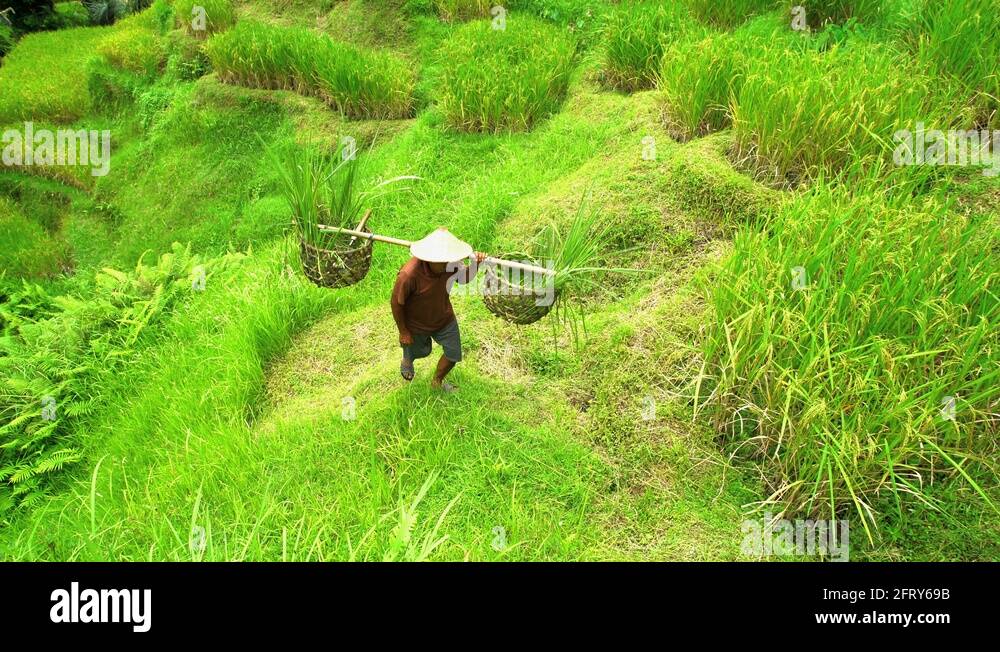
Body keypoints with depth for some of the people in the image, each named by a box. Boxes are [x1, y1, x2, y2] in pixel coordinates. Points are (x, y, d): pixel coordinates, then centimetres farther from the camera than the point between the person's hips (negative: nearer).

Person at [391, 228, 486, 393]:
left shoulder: (450, 264, -26)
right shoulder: (409, 274, -40)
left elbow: (464, 278, -4)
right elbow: (396, 303, -25)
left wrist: (476, 264, -27)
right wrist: (403, 332, -13)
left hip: (444, 319, 4)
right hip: (416, 325, -4)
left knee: (454, 354, 14)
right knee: (421, 351, 25)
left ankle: (437, 381, 47)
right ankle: (407, 360, 66)